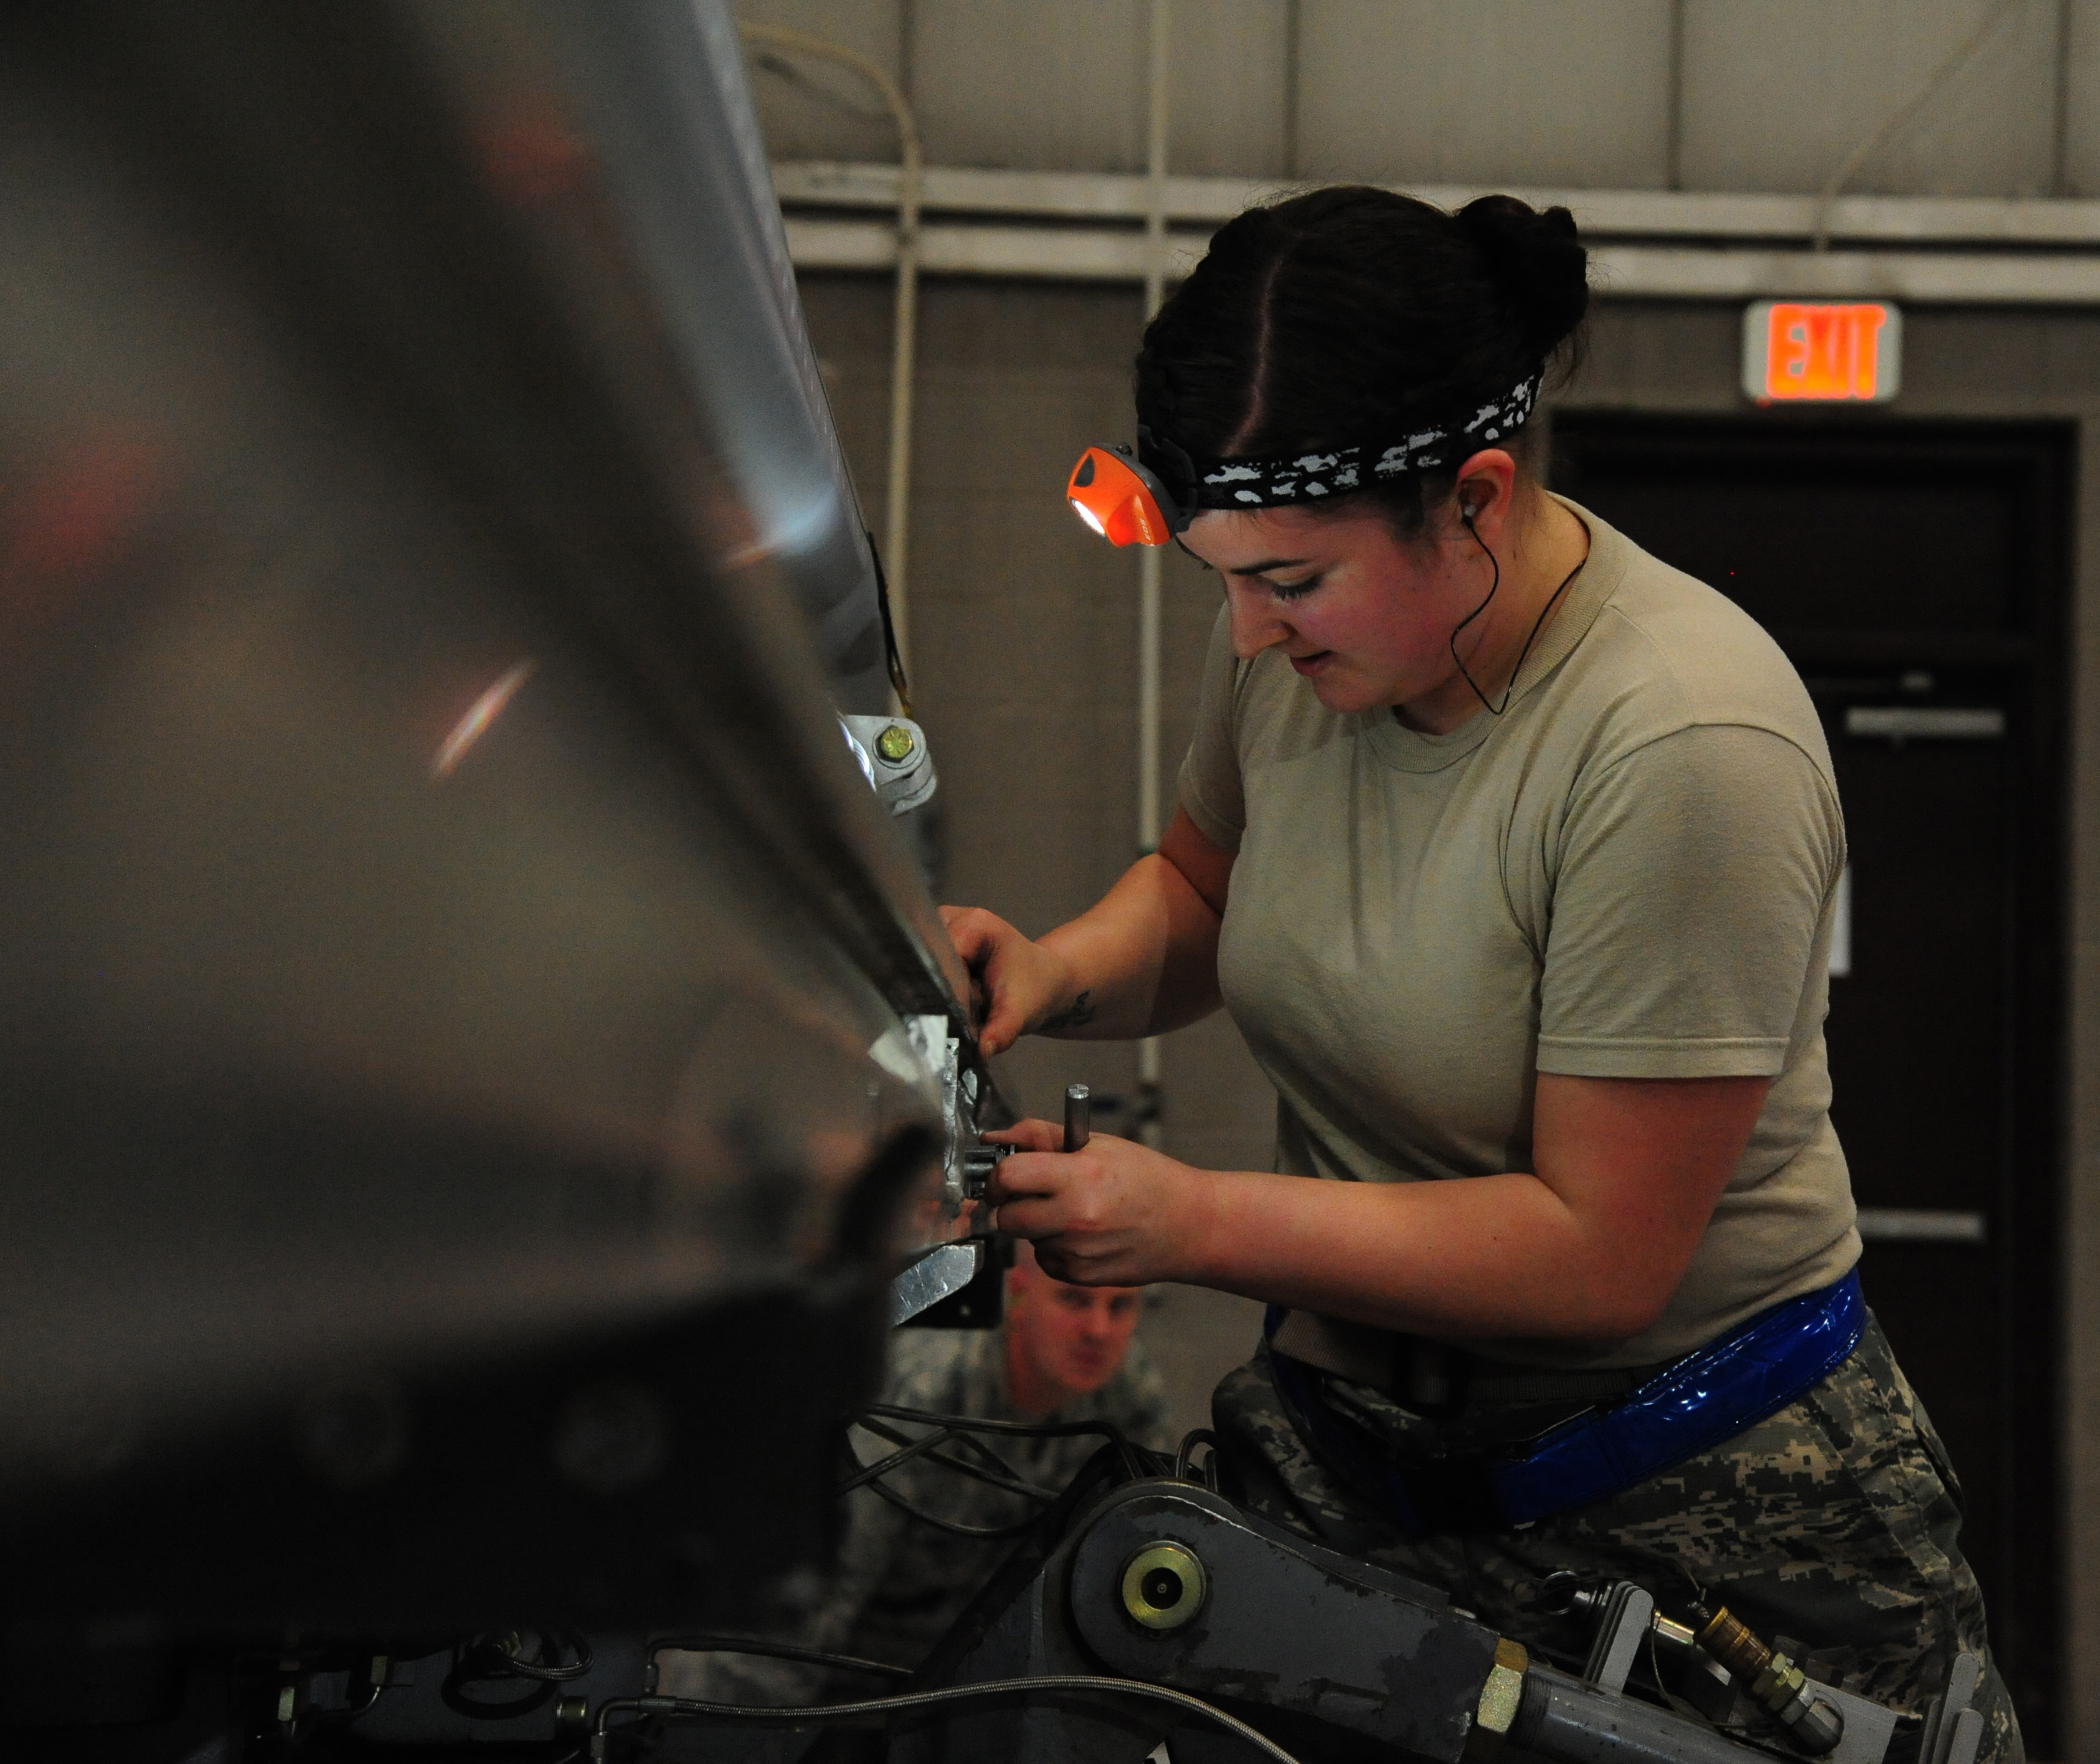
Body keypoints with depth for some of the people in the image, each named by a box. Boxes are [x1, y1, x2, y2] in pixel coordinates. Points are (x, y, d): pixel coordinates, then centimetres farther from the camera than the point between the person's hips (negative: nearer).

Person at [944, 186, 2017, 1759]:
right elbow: (1202, 890, 15)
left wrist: (1193, 1223, -25)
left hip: (1700, 1500, -5)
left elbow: (1599, 1253, -24)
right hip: (1344, 1437, 6)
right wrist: (1058, 974, -7)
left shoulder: (1688, 749, -27)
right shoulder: (1304, 635, -6)